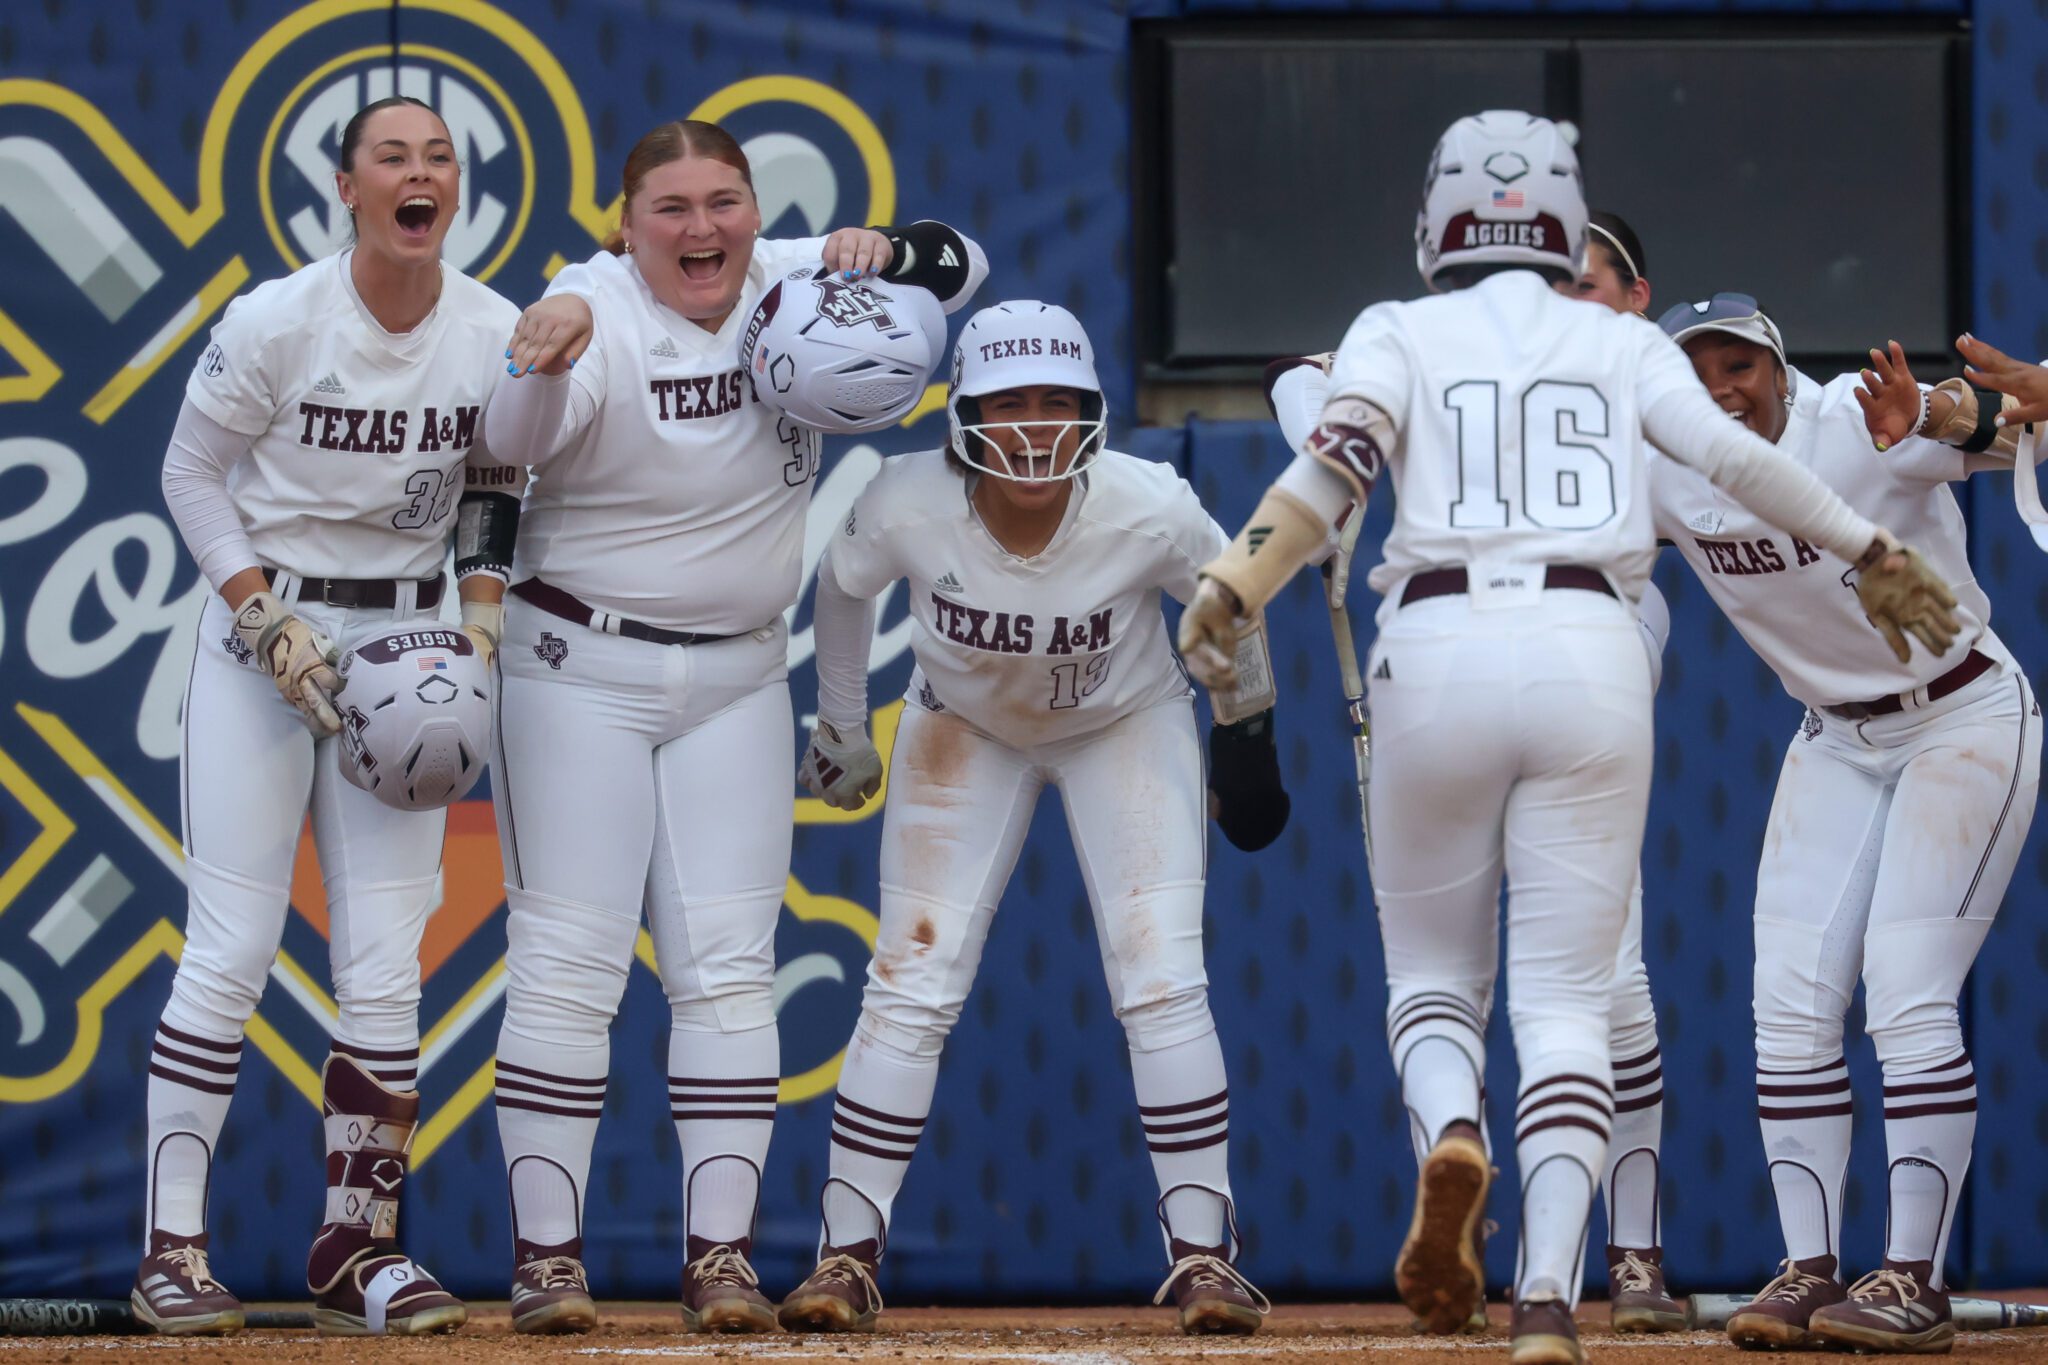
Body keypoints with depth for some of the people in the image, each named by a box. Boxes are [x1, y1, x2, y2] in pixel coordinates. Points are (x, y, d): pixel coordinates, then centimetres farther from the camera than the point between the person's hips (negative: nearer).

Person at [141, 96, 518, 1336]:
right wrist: (267, 618, -12)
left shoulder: (498, 335, -3)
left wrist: (481, 619, -3)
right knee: (231, 949, -7)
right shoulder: (276, 324, -13)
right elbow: (192, 473, -3)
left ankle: (358, 1244, 7)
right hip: (265, 623, -3)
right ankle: (173, 1249, -3)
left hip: (405, 642, 3)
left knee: (386, 959, -1)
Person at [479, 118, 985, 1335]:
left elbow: (960, 266, 3)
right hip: (581, 672, -4)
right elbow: (520, 435, -35)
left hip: (736, 678, 4)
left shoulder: (790, 289, -2)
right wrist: (548, 356, -58)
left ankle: (722, 1255, 2)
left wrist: (875, 254, -20)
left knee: (728, 969, 1)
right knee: (569, 964, -6)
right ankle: (547, 1254, -2)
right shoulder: (599, 313, -17)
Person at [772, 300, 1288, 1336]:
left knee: (1163, 985, -13)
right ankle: (846, 1257, 1)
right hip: (965, 733, 1)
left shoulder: (1148, 512, -32)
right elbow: (844, 585, -6)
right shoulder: (909, 506, -30)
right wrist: (841, 727, 4)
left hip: (1130, 728, -1)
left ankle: (1201, 1253, -4)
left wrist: (1246, 732, 1)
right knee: (910, 986, -7)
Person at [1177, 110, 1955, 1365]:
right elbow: (1735, 457, 1)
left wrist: (1228, 592, -15)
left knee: (1435, 971, 16)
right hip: (1592, 660, 0)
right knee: (1566, 997, 2)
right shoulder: (1622, 345, 16)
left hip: (1440, 653, 0)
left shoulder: (1402, 335, 11)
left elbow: (1340, 461, -7)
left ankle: (1450, 1134, -18)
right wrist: (1870, 551, 6)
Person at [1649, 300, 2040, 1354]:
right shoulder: (1667, 477, -8)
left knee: (1906, 993, -14)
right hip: (1836, 740, 6)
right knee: (1789, 1001, -3)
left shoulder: (1862, 428, -24)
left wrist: (1928, 417, -59)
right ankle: (1810, 1271, 2)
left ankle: (1913, 1282, -11)